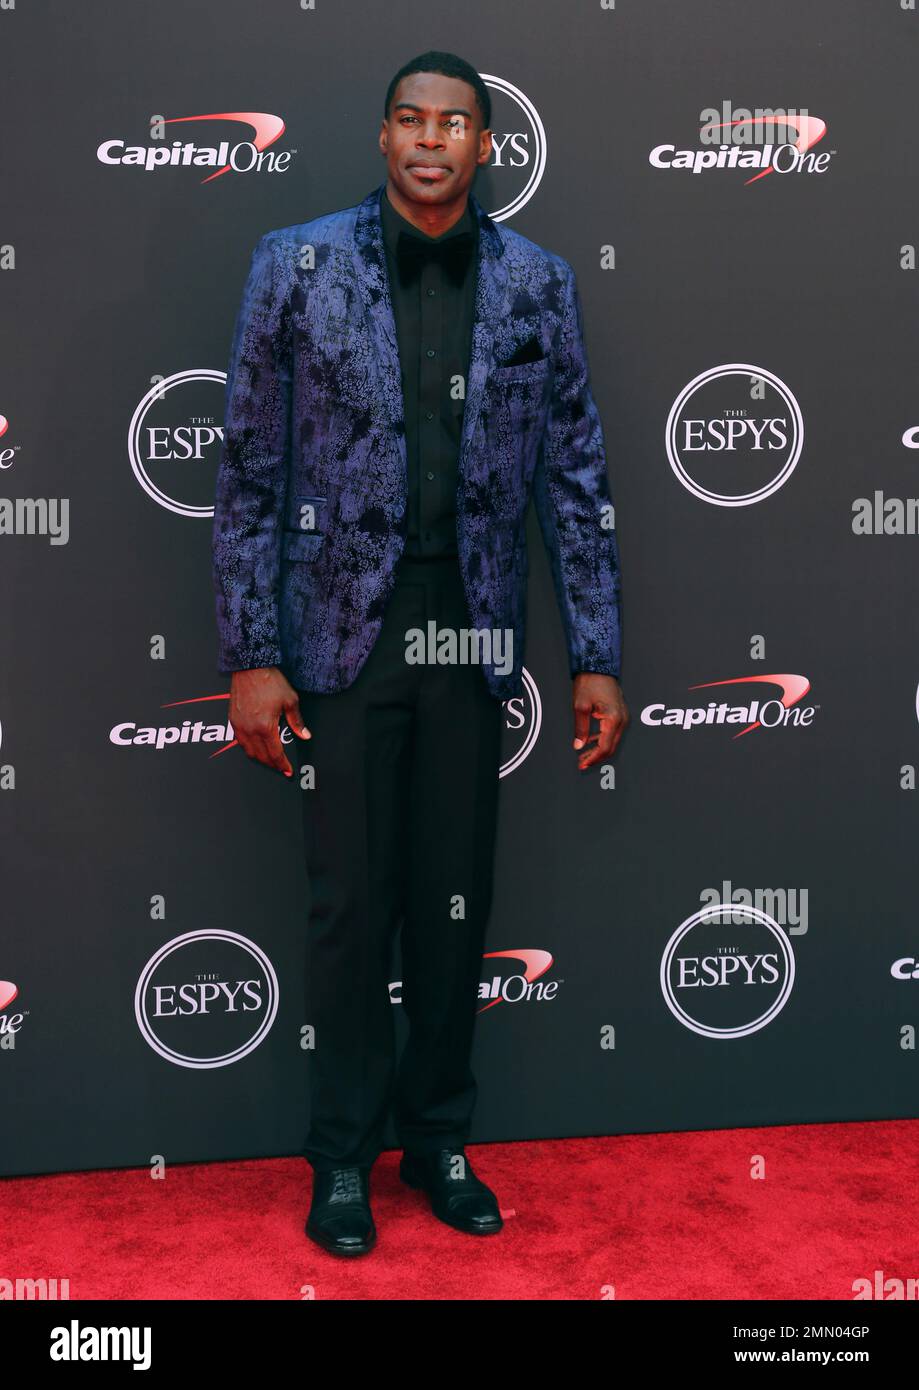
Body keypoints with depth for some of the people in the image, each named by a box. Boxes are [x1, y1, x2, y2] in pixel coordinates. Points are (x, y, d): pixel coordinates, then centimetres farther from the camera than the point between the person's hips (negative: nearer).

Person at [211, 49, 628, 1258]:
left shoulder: (537, 283, 4)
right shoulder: (298, 265, -1)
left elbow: (575, 477, 5)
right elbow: (250, 474, -2)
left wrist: (598, 658, 1)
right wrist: (252, 656, -6)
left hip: (473, 638, 2)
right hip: (346, 631, -2)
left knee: (458, 900, 11)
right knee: (351, 906, 6)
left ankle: (438, 1136, 29)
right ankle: (344, 1152, 24)